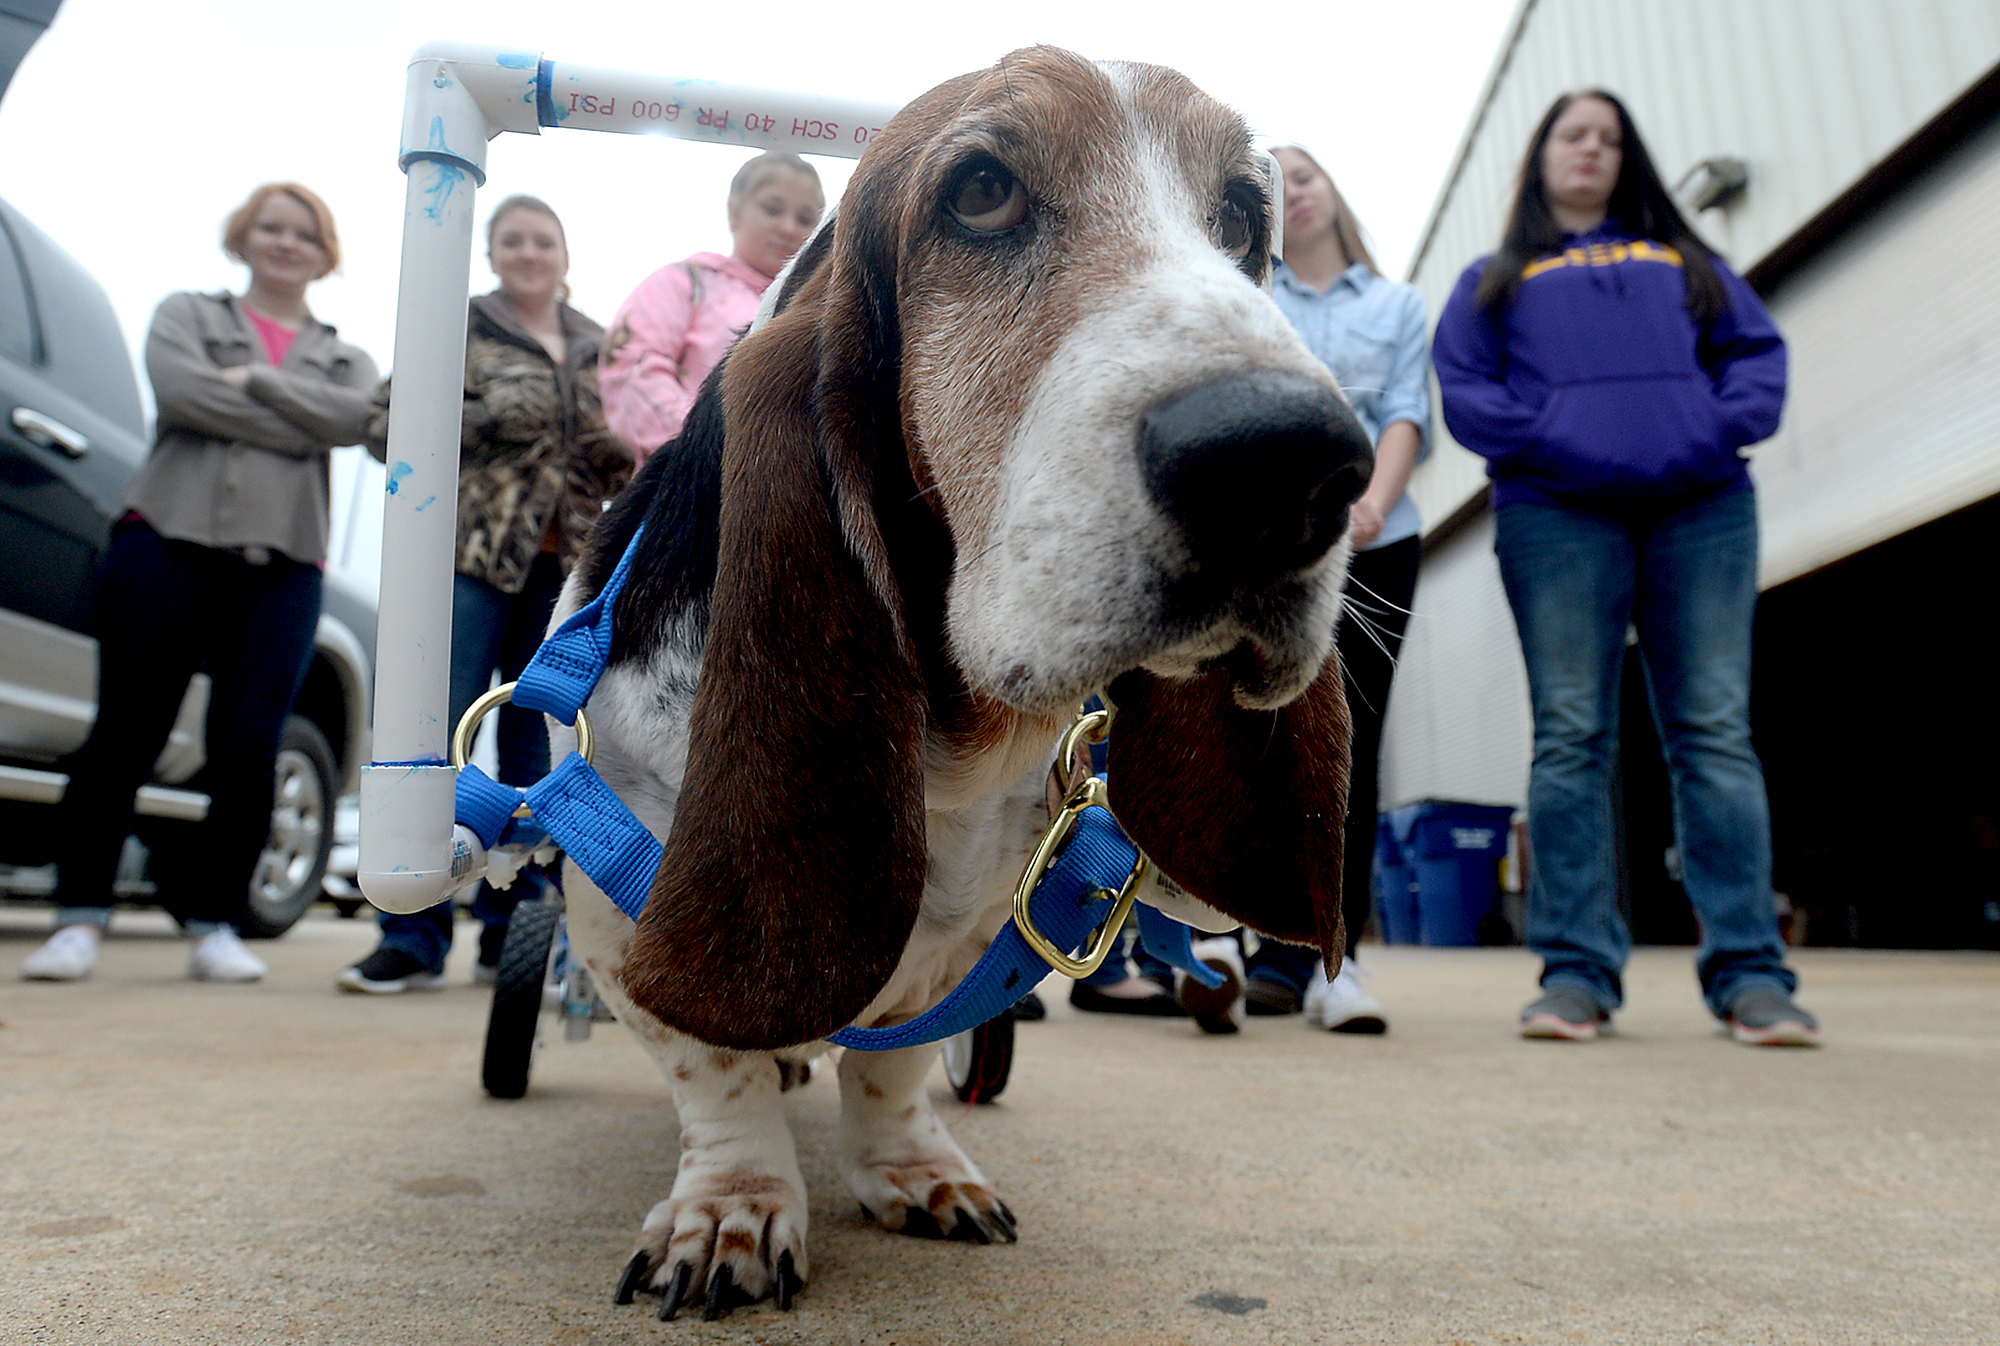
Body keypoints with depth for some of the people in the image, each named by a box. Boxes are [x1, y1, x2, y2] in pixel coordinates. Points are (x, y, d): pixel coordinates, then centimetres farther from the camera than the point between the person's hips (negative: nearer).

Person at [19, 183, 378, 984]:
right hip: (167, 543, -1)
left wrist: (254, 380, -5)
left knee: (249, 750, -4)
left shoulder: (346, 360, 21)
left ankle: (215, 926, 7)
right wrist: (299, 423, -3)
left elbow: (355, 419, -3)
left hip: (282, 566, 1)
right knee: (126, 733, -2)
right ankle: (80, 919, 7)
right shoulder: (186, 315, 18)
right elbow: (182, 392, -5)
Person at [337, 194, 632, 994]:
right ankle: (413, 938, -1)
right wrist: (483, 419, -12)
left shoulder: (597, 348, 17)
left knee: (534, 753, 6)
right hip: (471, 559, -3)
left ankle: (510, 935, 15)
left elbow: (616, 460, 23)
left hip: (567, 568, 4)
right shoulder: (457, 329, 6)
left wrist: (622, 460, 1)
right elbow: (387, 418, -1)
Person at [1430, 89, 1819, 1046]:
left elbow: (1758, 348, 17)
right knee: (1571, 736, -7)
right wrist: (1541, 439, -10)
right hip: (1557, 512, -1)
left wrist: (1728, 423, -5)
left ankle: (1749, 971, -4)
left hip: (1702, 508, 2)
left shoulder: (1682, 258, 27)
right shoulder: (1494, 279, 22)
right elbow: (1460, 384, 7)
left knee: (1714, 731, -6)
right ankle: (1576, 971, -6)